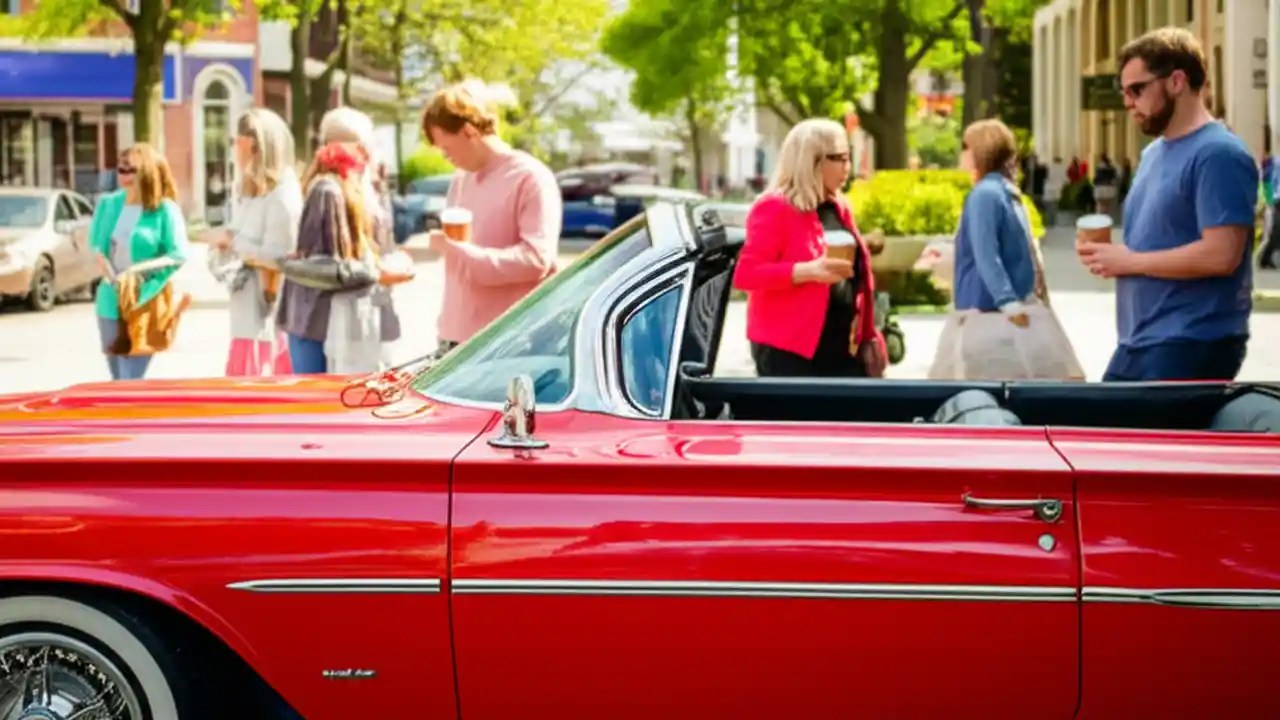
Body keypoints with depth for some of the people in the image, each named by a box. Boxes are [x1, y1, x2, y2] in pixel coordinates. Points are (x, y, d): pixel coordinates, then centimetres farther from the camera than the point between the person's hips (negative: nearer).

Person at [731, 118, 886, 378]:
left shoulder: (839, 209, 15)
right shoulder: (774, 209, -9)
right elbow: (746, 273, -17)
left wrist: (868, 336, 16)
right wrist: (808, 271, -27)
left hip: (842, 347, 8)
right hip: (788, 350, -8)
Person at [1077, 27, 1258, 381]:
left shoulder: (1217, 154, -14)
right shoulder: (1153, 153, 16)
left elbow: (1221, 254, -23)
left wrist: (1129, 260, -15)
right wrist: (1109, 255, 4)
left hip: (1192, 347, -9)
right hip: (1139, 342, 9)